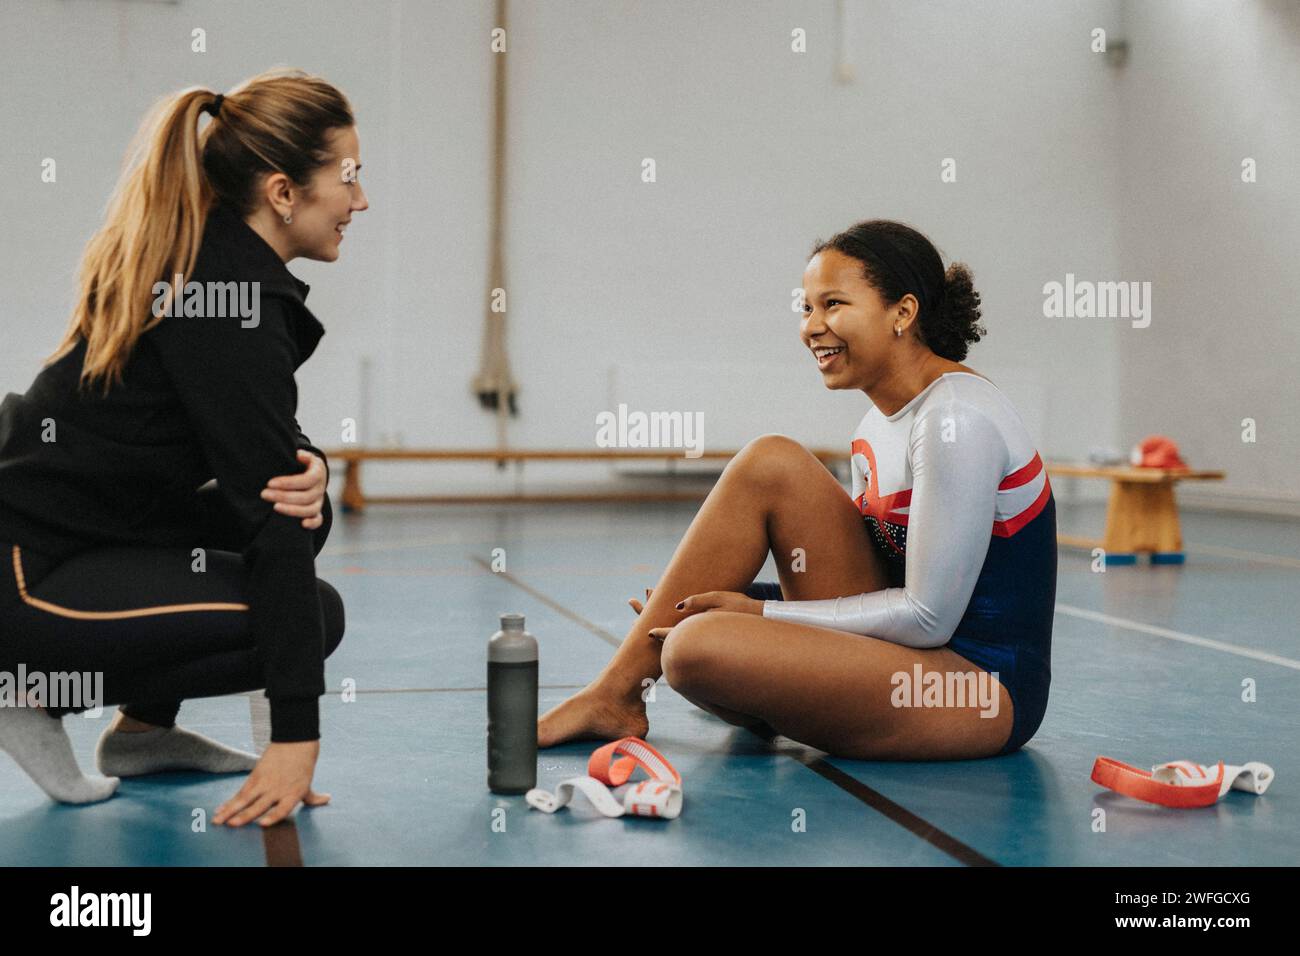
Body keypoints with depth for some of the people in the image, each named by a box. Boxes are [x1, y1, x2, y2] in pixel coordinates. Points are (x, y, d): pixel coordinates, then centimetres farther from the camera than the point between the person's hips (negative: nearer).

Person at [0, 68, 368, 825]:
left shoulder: (198, 259, 7)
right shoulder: (226, 293, -21)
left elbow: (267, 448, 12)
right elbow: (267, 509, -23)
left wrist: (308, 470, -15)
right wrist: (298, 735, -20)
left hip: (72, 521, 10)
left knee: (304, 507, 12)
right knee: (314, 614, -9)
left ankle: (145, 729, 17)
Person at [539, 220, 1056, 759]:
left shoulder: (956, 419, -17)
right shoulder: (882, 422, 11)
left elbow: (928, 618, -19)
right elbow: (853, 568, 14)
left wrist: (763, 613, -14)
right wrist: (738, 598, -1)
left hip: (983, 694, -9)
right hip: (911, 662, 9)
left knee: (697, 646, -27)